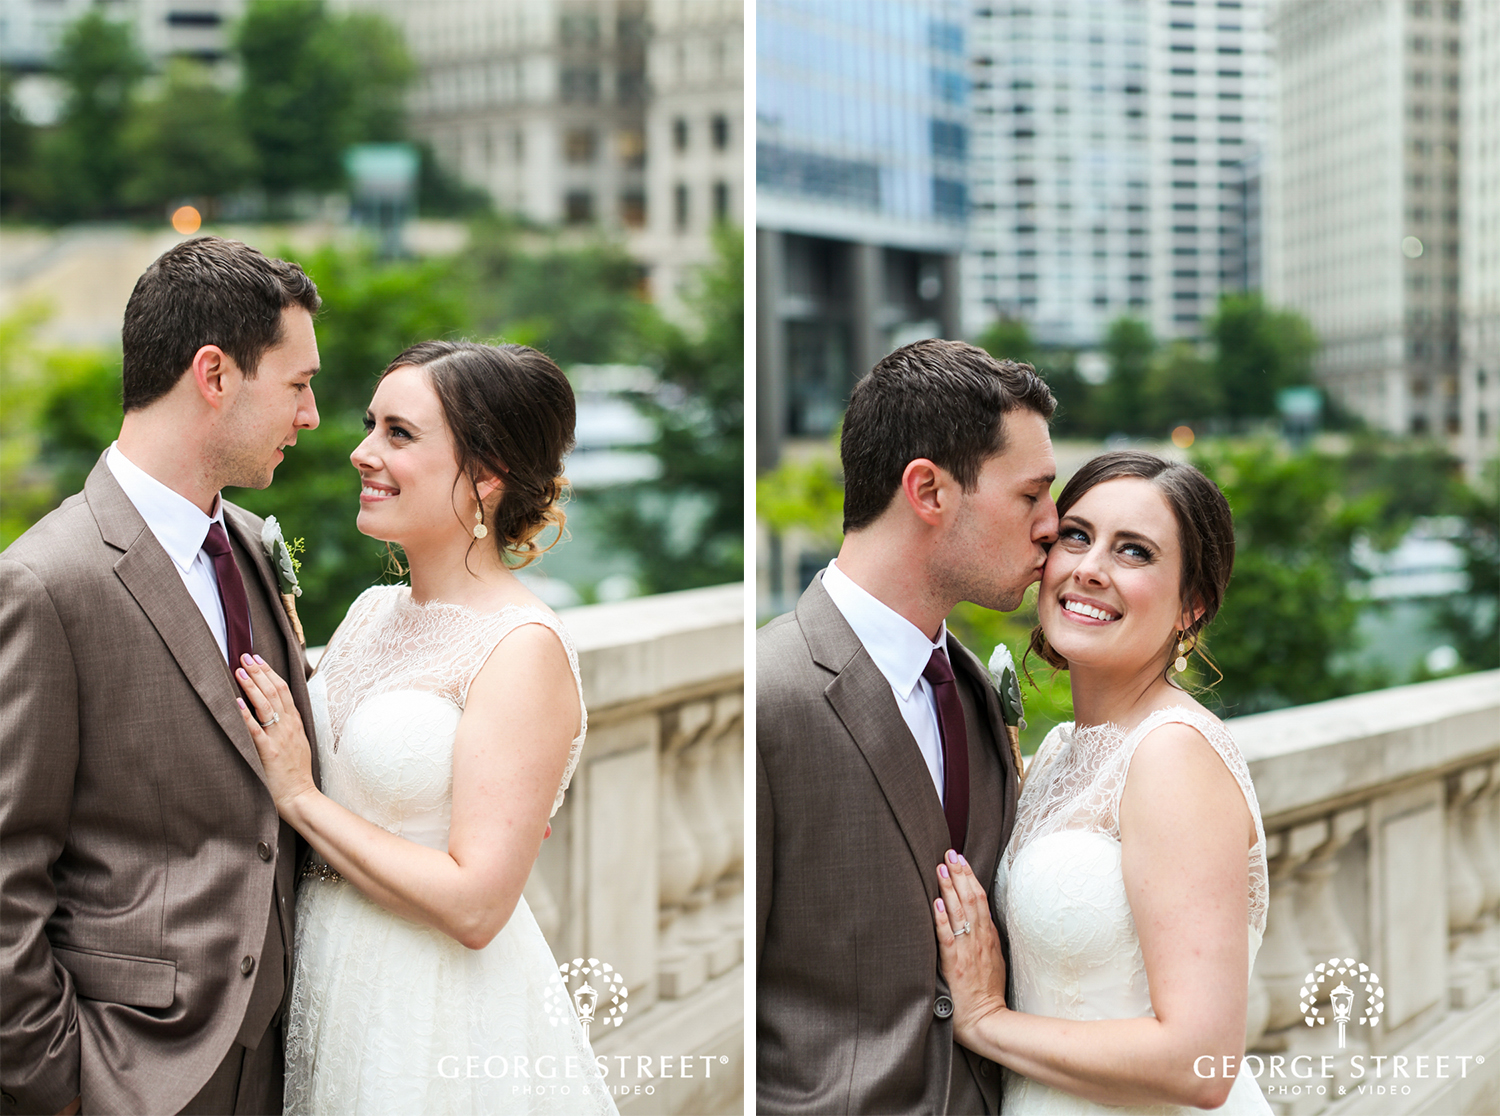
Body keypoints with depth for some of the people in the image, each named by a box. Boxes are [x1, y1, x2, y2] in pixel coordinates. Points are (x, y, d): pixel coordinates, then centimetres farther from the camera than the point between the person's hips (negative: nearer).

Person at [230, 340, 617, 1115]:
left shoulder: (522, 650, -18)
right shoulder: (373, 611, 5)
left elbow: (474, 905, -22)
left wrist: (300, 797, -17)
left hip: (441, 1017, -7)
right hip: (324, 979, 7)